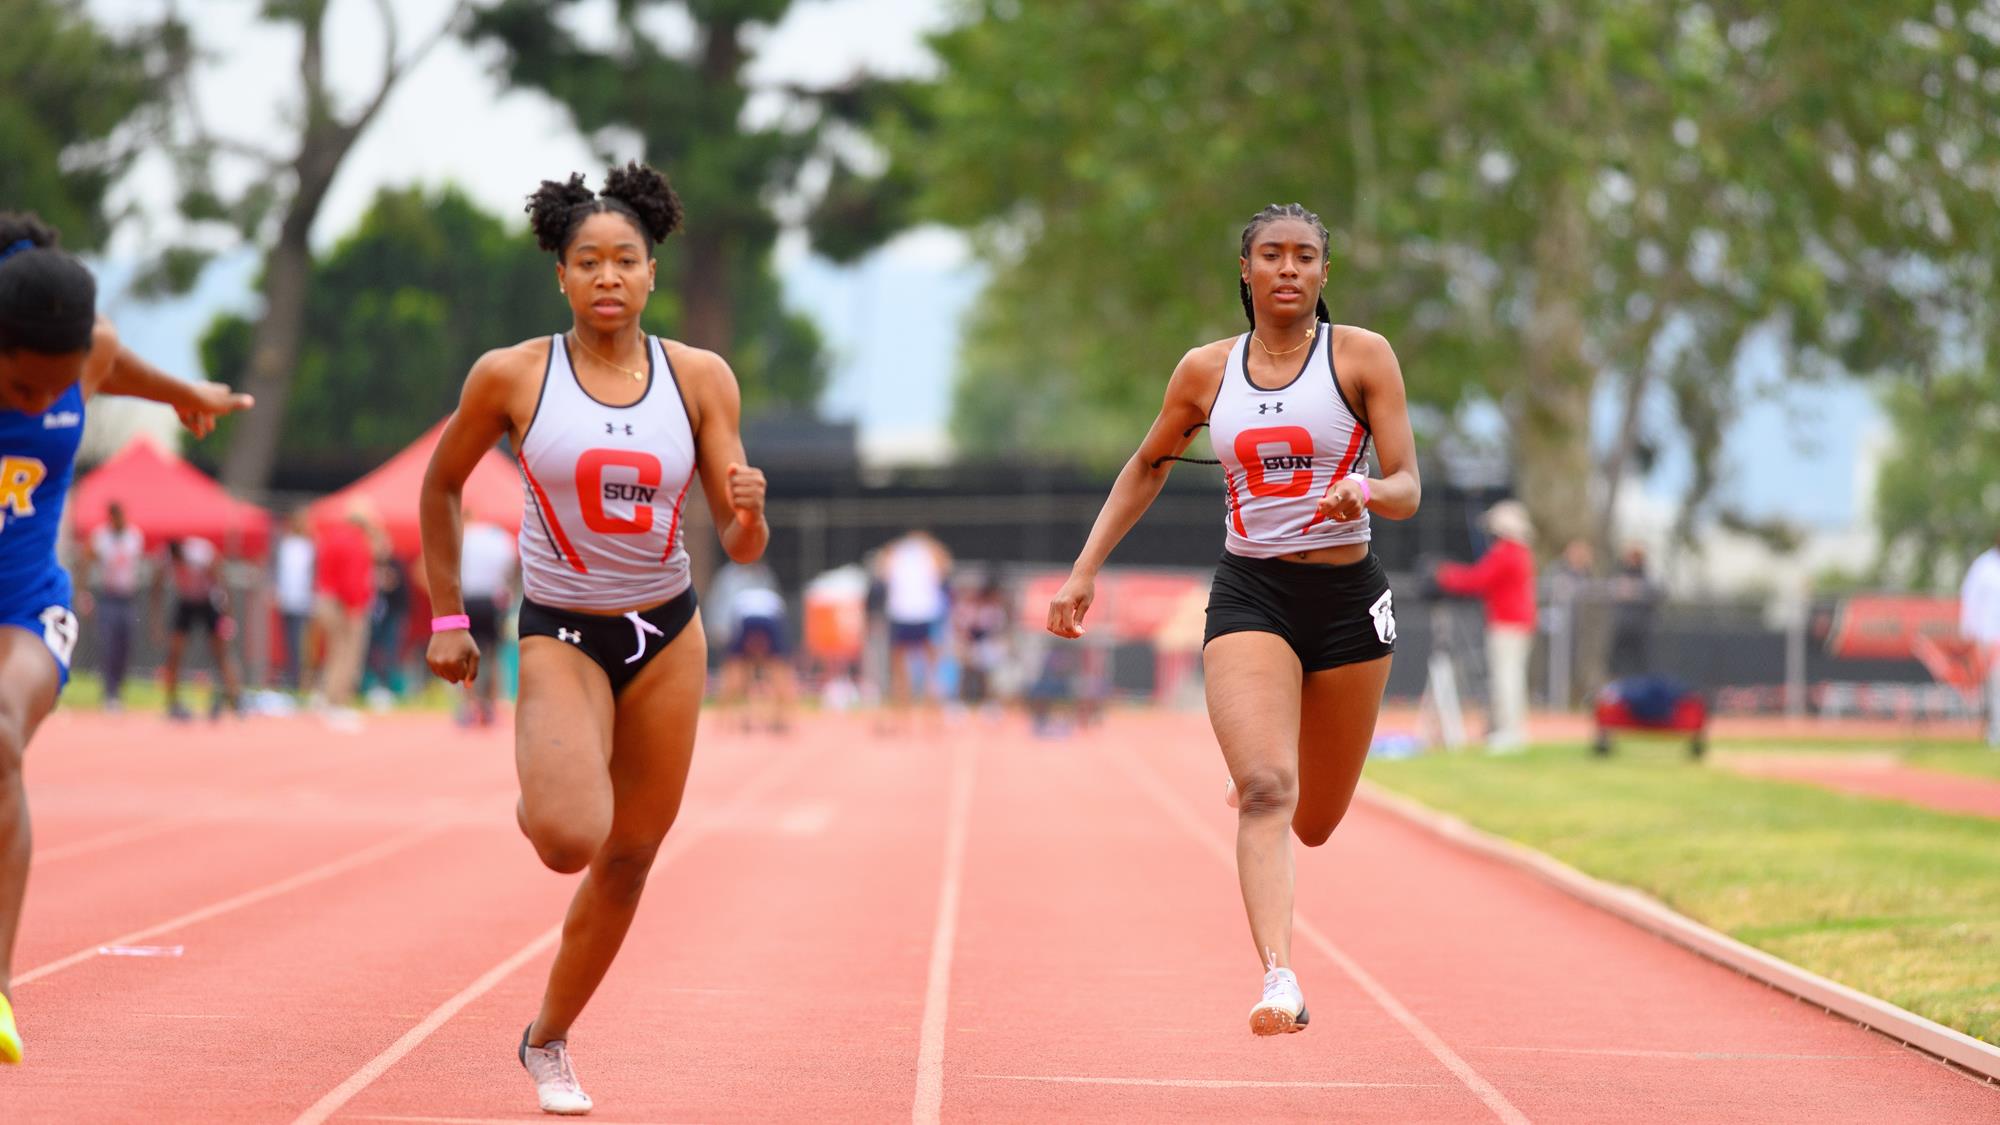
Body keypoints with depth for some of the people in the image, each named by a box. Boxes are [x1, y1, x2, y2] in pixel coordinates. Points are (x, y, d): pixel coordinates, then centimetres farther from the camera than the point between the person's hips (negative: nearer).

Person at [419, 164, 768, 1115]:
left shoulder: (701, 378, -5)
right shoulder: (511, 377, -10)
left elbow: (740, 547, -5)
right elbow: (441, 484, 6)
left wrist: (748, 511, -28)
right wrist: (447, 617, 5)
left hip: (667, 635, 3)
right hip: (562, 633, -3)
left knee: (627, 860, 9)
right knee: (570, 841, -26)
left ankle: (548, 1041, 30)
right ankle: (537, 804, 13)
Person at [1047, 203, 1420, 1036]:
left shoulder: (1362, 356, -2)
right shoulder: (1207, 371, 4)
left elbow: (1407, 489, -6)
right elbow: (1148, 466, 20)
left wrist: (1365, 491, -29)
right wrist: (1085, 569, 14)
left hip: (1347, 598, 0)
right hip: (1249, 594, 0)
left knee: (1314, 824, 13)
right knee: (1266, 790, -23)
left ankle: (1254, 776, 50)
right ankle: (1280, 979, -28)